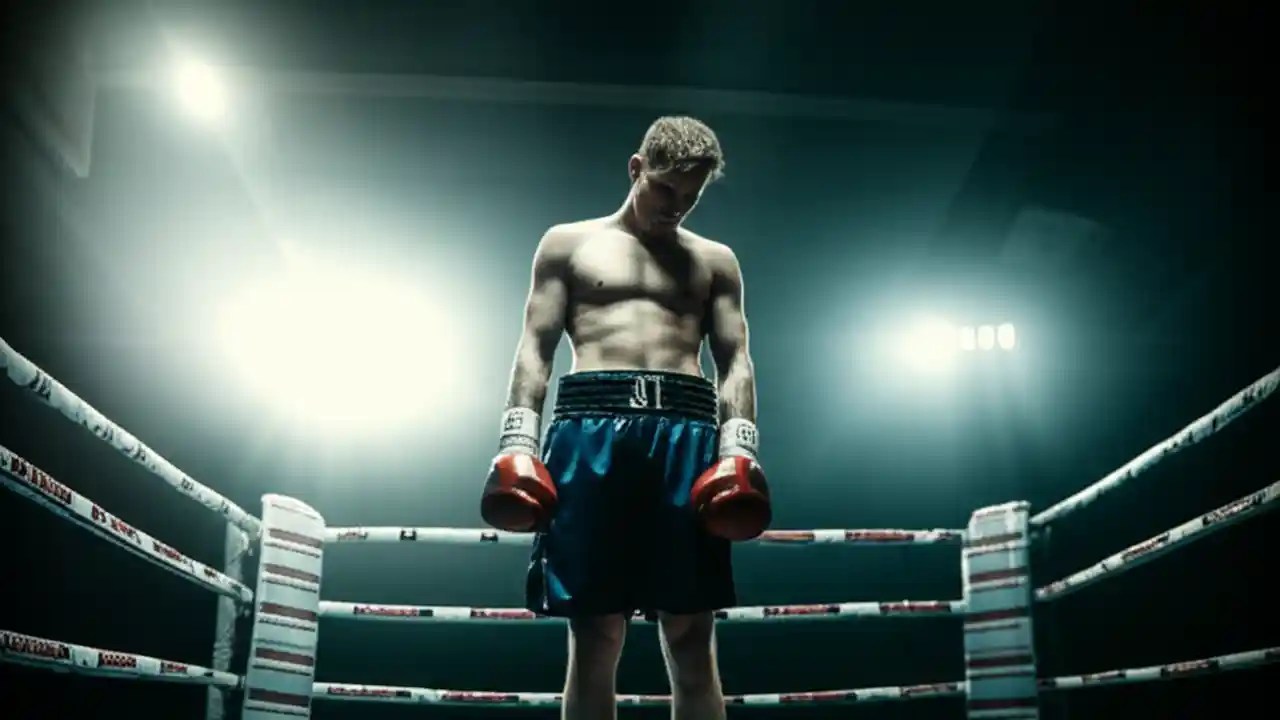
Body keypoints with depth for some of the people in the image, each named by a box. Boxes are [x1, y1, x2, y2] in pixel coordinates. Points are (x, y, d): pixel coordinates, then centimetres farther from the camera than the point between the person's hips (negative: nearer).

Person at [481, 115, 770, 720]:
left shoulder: (715, 261, 22)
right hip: (590, 426, -1)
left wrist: (739, 445, -4)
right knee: (594, 633, -4)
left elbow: (735, 357, 13)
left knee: (691, 634, -3)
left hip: (687, 430, 1)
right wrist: (517, 438, -4)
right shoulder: (568, 244, 19)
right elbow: (536, 344, 10)